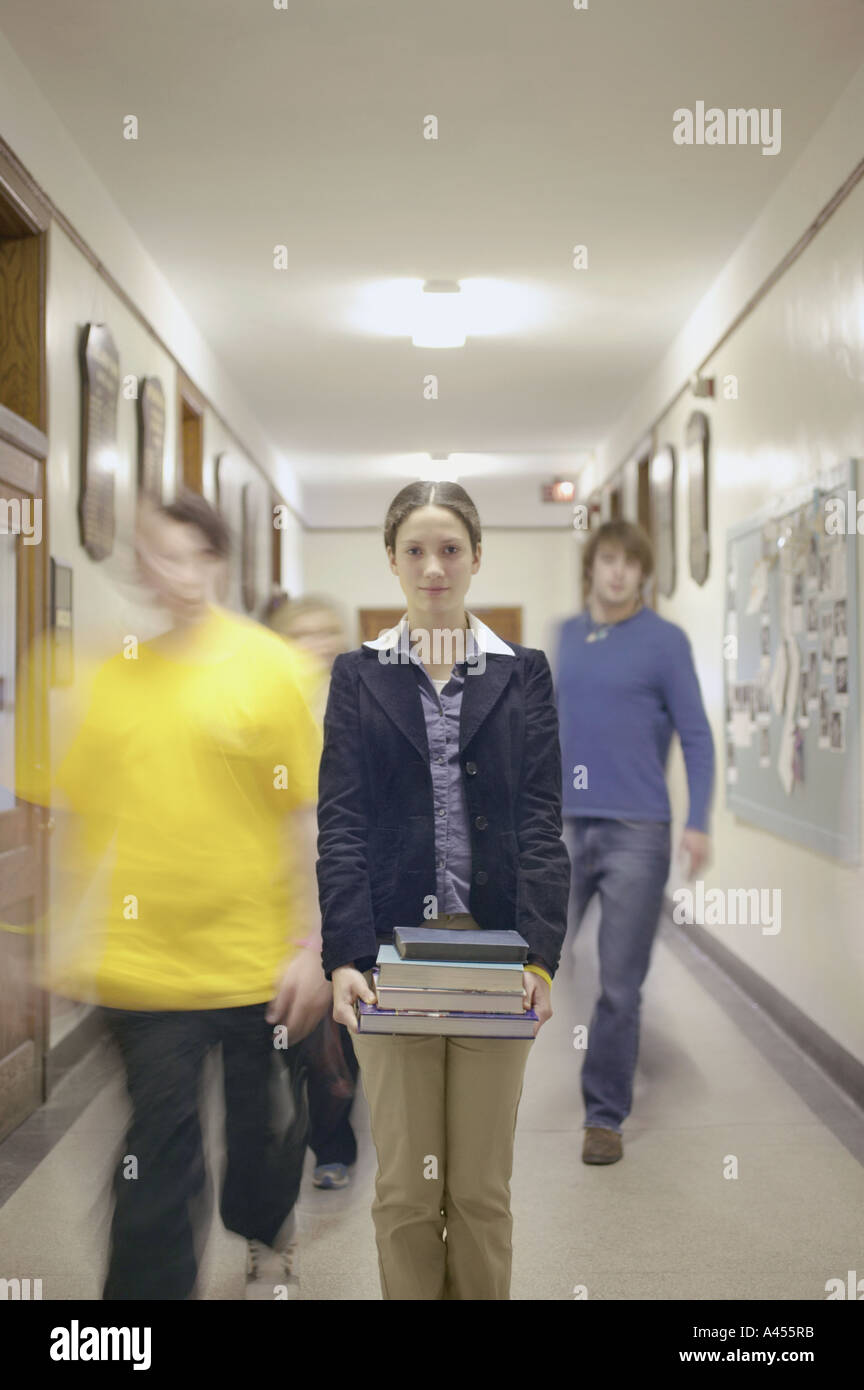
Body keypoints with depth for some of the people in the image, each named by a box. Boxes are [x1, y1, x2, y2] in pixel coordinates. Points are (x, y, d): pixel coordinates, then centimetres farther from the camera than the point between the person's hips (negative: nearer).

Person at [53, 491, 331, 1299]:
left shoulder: (267, 664, -6)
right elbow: (89, 815, 7)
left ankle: (268, 1246, 46)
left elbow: (307, 816, -5)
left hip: (253, 958, -1)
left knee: (259, 1125, 17)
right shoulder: (111, 671, 1)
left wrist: (310, 946, -7)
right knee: (159, 1144, 4)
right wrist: (82, 939, 6)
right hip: (143, 962, 1)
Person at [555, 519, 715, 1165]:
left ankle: (606, 1117, 17)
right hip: (564, 827, 4)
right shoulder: (567, 635, 11)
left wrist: (698, 822, -11)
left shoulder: (665, 641, -2)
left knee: (620, 986, 2)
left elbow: (696, 736, -2)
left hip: (637, 833, -3)